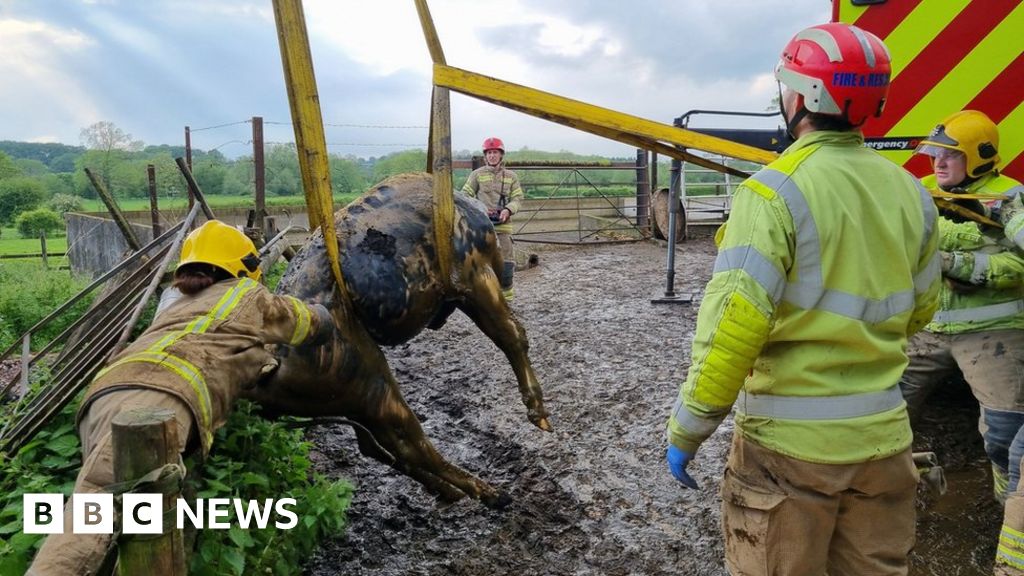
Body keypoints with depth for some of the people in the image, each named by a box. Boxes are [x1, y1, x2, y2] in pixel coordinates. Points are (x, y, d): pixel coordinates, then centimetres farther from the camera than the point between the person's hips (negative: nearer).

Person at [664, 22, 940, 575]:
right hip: (883, 435, 6)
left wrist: (686, 430, -14)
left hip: (790, 440, -6)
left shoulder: (776, 189, -18)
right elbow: (919, 311, 13)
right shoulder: (909, 191, 2)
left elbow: (732, 327, -23)